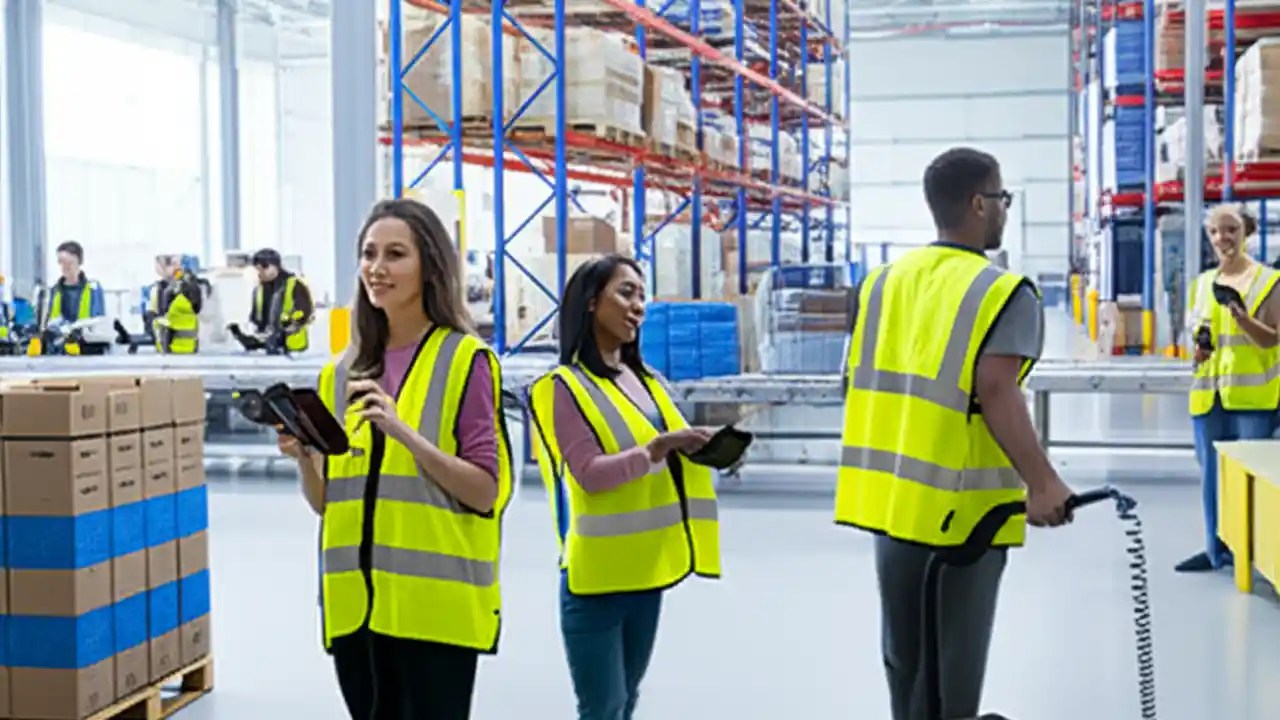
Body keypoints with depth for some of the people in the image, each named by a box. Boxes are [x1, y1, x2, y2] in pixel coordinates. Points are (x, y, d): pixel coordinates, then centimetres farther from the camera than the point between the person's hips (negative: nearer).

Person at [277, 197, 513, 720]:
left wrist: (404, 433, -21)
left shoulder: (465, 360, -5)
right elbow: (327, 501, 14)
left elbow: (485, 491, -10)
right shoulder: (342, 372, 11)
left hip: (435, 601, -5)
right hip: (357, 602, 5)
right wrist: (303, 458, -7)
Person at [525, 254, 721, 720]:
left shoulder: (646, 379, 13)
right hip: (597, 574, -7)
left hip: (646, 568, 7)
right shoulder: (566, 385, -9)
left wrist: (700, 448, -5)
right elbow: (590, 473, -17)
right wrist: (658, 447, -27)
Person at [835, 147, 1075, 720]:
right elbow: (995, 392, -23)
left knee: (904, 651, 20)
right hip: (963, 504, -6)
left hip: (892, 493, 6)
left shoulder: (881, 281, 8)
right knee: (952, 664, 5)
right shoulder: (1005, 292, -12)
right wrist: (1041, 482, -25)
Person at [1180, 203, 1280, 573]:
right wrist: (1196, 349, -1)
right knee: (1211, 473, 9)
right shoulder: (1202, 283, 13)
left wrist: (1243, 318, -26)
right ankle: (1216, 549, 19)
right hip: (1208, 394, 5)